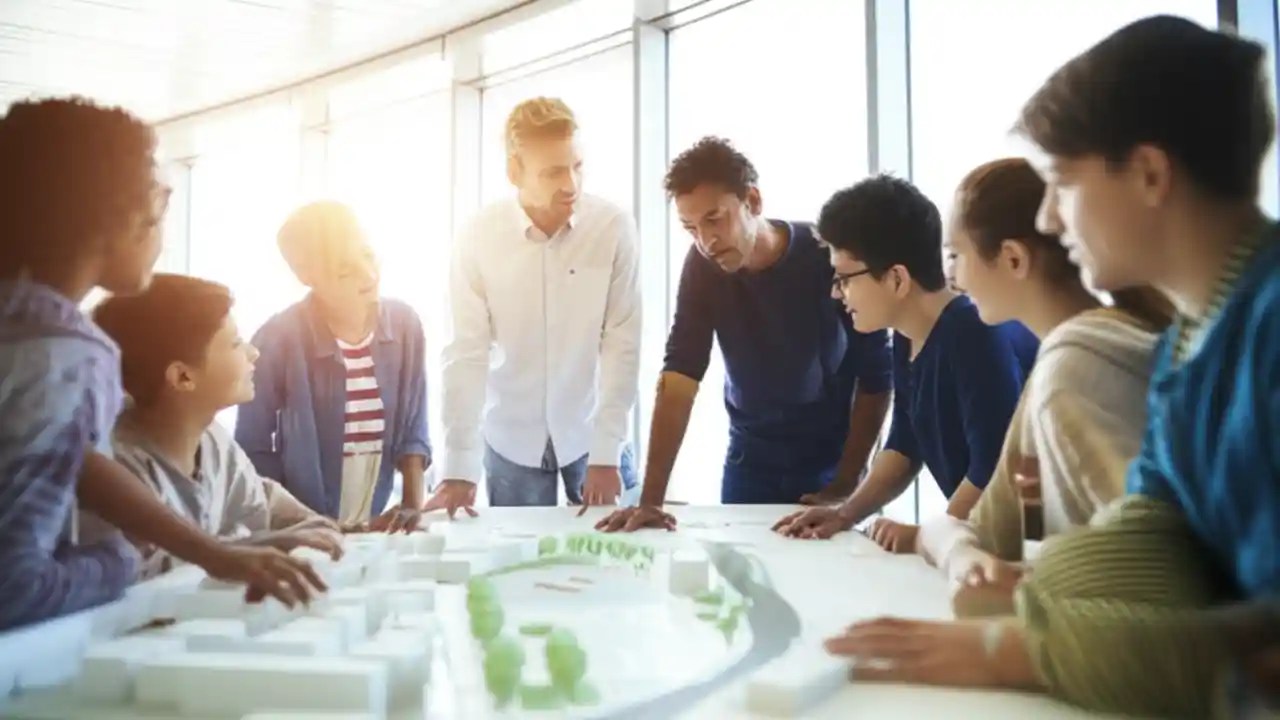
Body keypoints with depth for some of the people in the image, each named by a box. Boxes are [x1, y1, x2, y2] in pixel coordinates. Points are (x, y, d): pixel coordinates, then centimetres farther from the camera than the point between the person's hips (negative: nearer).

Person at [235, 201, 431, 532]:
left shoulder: (404, 324, -3)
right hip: (302, 528, -2)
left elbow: (412, 431, 3)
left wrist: (413, 504, -8)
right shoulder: (277, 340, -12)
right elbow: (254, 448, -2)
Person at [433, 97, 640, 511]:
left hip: (592, 433, 0)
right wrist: (458, 468, -18)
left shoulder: (614, 228, -13)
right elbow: (466, 353, -13)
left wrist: (607, 452, -16)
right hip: (512, 439, 1)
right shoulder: (479, 237, -11)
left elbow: (622, 343, -12)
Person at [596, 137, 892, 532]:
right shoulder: (702, 266, -15)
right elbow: (680, 374, -19)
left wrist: (845, 485, -16)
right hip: (750, 460, 2)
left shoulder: (830, 258, -22)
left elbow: (876, 376, -15)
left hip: (830, 460, -2)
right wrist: (651, 499, -26)